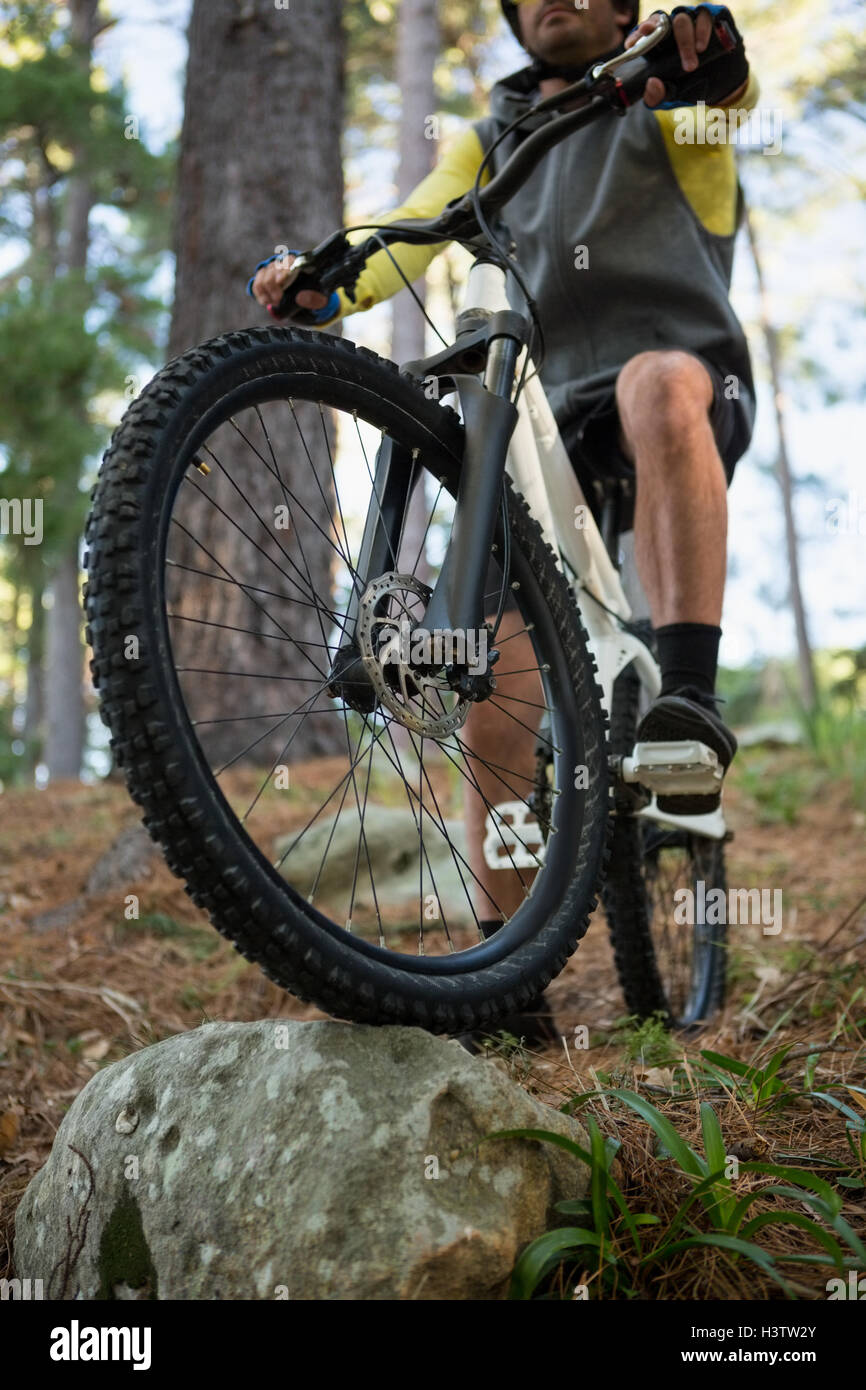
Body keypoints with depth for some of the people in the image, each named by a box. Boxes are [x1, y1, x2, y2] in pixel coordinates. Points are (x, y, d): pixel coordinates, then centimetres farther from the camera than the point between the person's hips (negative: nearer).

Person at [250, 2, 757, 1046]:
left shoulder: (660, 98, 13)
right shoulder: (490, 138, 24)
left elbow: (732, 89, -12)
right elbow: (413, 228, 3)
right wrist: (321, 289, -18)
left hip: (693, 393, -3)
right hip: (555, 418, 4)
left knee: (658, 381, -41)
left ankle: (689, 697, -47)